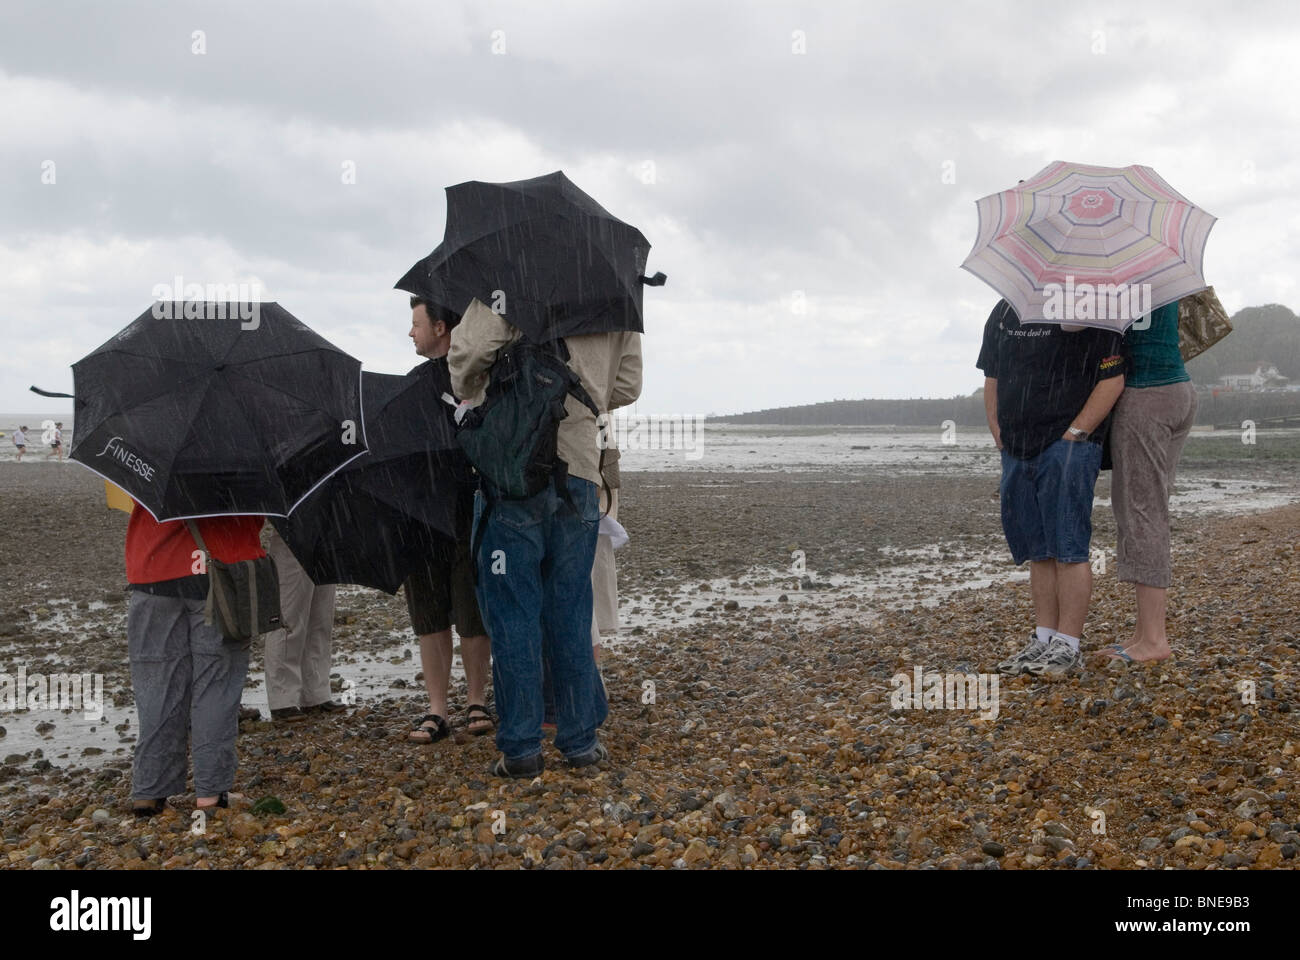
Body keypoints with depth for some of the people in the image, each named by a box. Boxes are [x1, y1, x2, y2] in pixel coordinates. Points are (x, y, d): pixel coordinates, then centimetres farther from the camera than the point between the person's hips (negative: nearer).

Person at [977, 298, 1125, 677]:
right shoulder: (1003, 312, 14)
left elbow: (1112, 380, -9)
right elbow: (992, 380, 19)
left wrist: (1073, 434, -14)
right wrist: (1000, 436, 9)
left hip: (1068, 448, -6)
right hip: (1017, 450, 7)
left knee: (1068, 548, -7)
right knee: (1037, 551, 10)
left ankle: (1067, 646, -2)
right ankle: (1043, 639, 16)